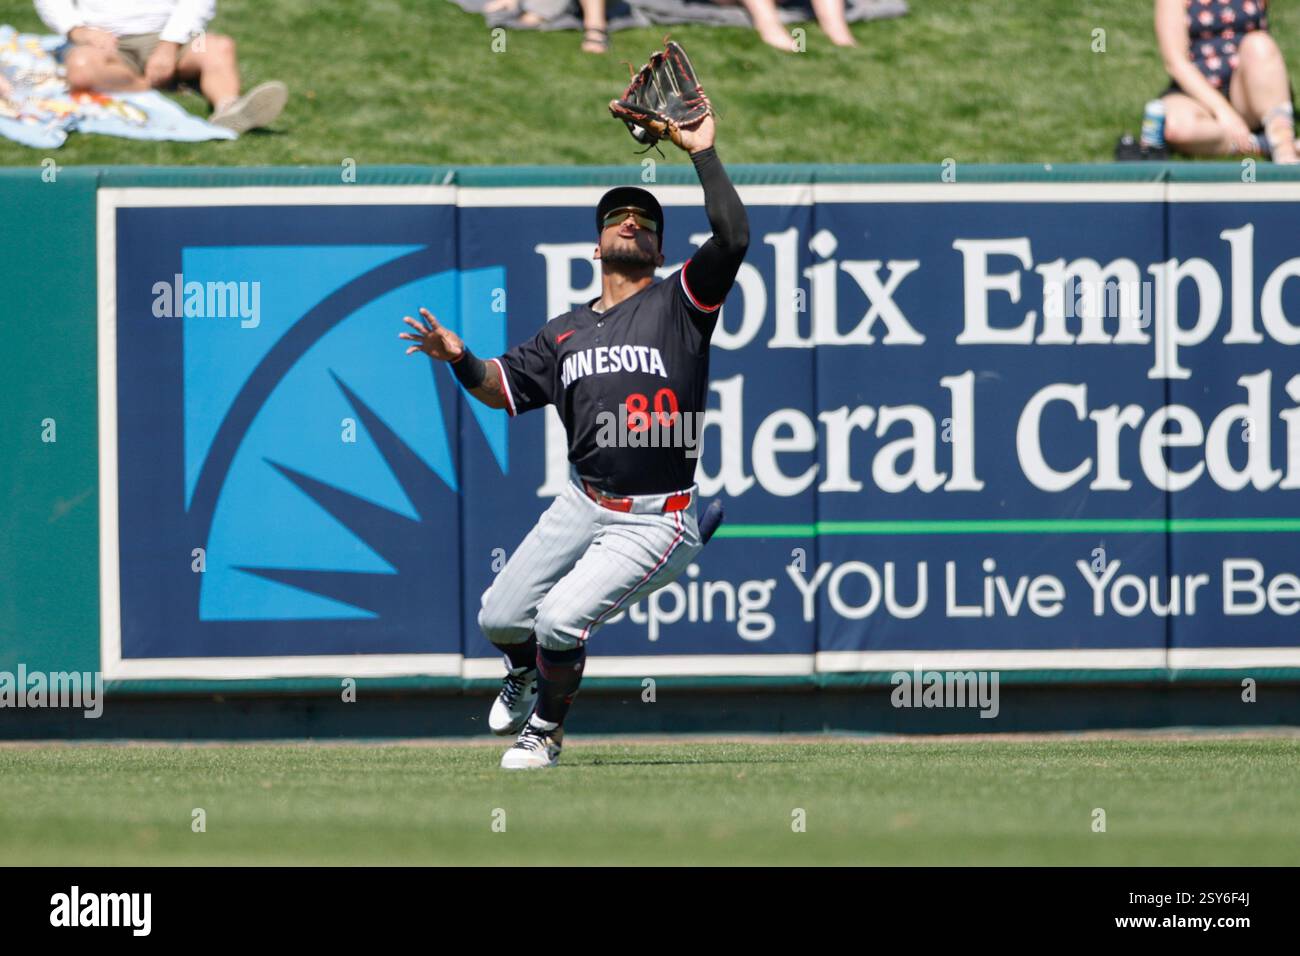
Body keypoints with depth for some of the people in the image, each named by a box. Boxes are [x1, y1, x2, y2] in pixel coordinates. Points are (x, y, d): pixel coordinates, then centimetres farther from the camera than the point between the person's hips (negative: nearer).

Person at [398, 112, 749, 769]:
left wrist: (702, 153, -12)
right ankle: (527, 674, 42)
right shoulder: (566, 332, 14)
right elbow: (504, 388, 15)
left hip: (654, 522, -5)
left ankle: (547, 728, 6)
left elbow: (732, 236, -15)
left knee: (560, 616, -21)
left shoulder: (678, 304, -1)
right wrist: (460, 360, -4)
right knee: (500, 618, 5)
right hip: (582, 508, 5)